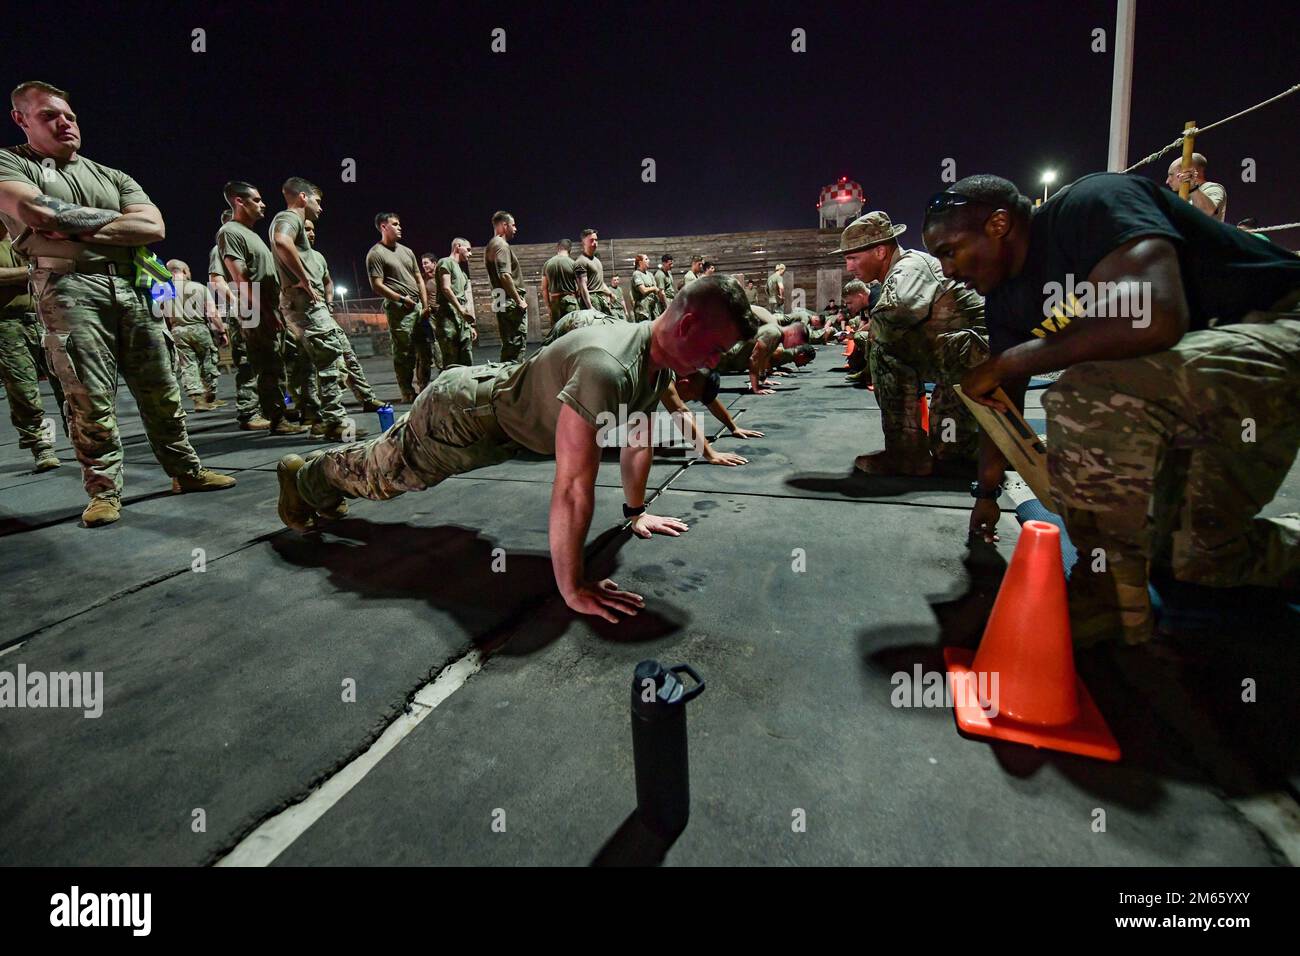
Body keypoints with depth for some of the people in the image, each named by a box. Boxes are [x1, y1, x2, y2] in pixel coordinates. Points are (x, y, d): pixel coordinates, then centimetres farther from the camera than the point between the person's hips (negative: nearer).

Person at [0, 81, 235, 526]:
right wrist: (112, 218, 0)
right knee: (90, 397, -9)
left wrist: (76, 227, -4)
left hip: (130, 287, 4)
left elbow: (153, 227, 3)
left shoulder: (113, 177, 20)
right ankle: (104, 490, -1)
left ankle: (185, 470, 13)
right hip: (69, 287, -3)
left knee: (160, 390, 4)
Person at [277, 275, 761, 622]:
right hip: (462, 412, -8)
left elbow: (639, 440, 4)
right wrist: (573, 589, -38)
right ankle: (303, 477, 51)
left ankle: (327, 485, 59)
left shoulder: (660, 360, -11)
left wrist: (636, 511, 10)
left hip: (502, 417, 8)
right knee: (382, 473, 20)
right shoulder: (607, 367, -43)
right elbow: (572, 486, -44)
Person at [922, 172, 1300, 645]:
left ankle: (1111, 594, -17)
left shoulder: (1091, 204, -22)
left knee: (1086, 398, -33)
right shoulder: (1005, 302, 3)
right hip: (1185, 378, 9)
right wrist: (987, 492, 16)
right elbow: (1001, 403, 11)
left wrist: (1008, 362, -28)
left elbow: (1155, 317, -38)